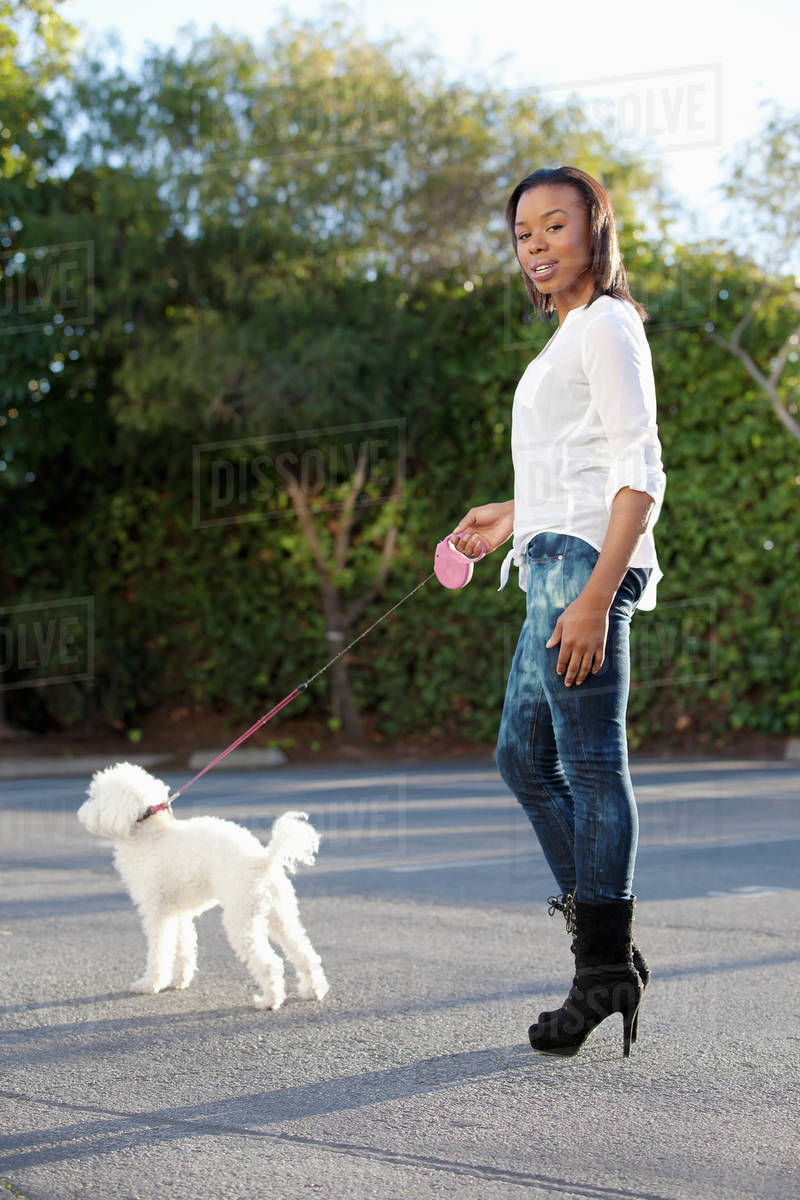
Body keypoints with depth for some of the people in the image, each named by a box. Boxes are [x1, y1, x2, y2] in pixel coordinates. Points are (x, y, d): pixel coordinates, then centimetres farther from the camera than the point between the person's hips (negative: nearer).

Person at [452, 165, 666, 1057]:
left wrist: (595, 596, -23)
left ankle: (606, 968, -3)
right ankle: (603, 940, 19)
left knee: (591, 765, -8)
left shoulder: (607, 326, -6)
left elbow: (639, 476, -15)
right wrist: (515, 517, 32)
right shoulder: (572, 337, 23)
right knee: (524, 756, 14)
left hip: (585, 564, -11)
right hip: (556, 563, 11)